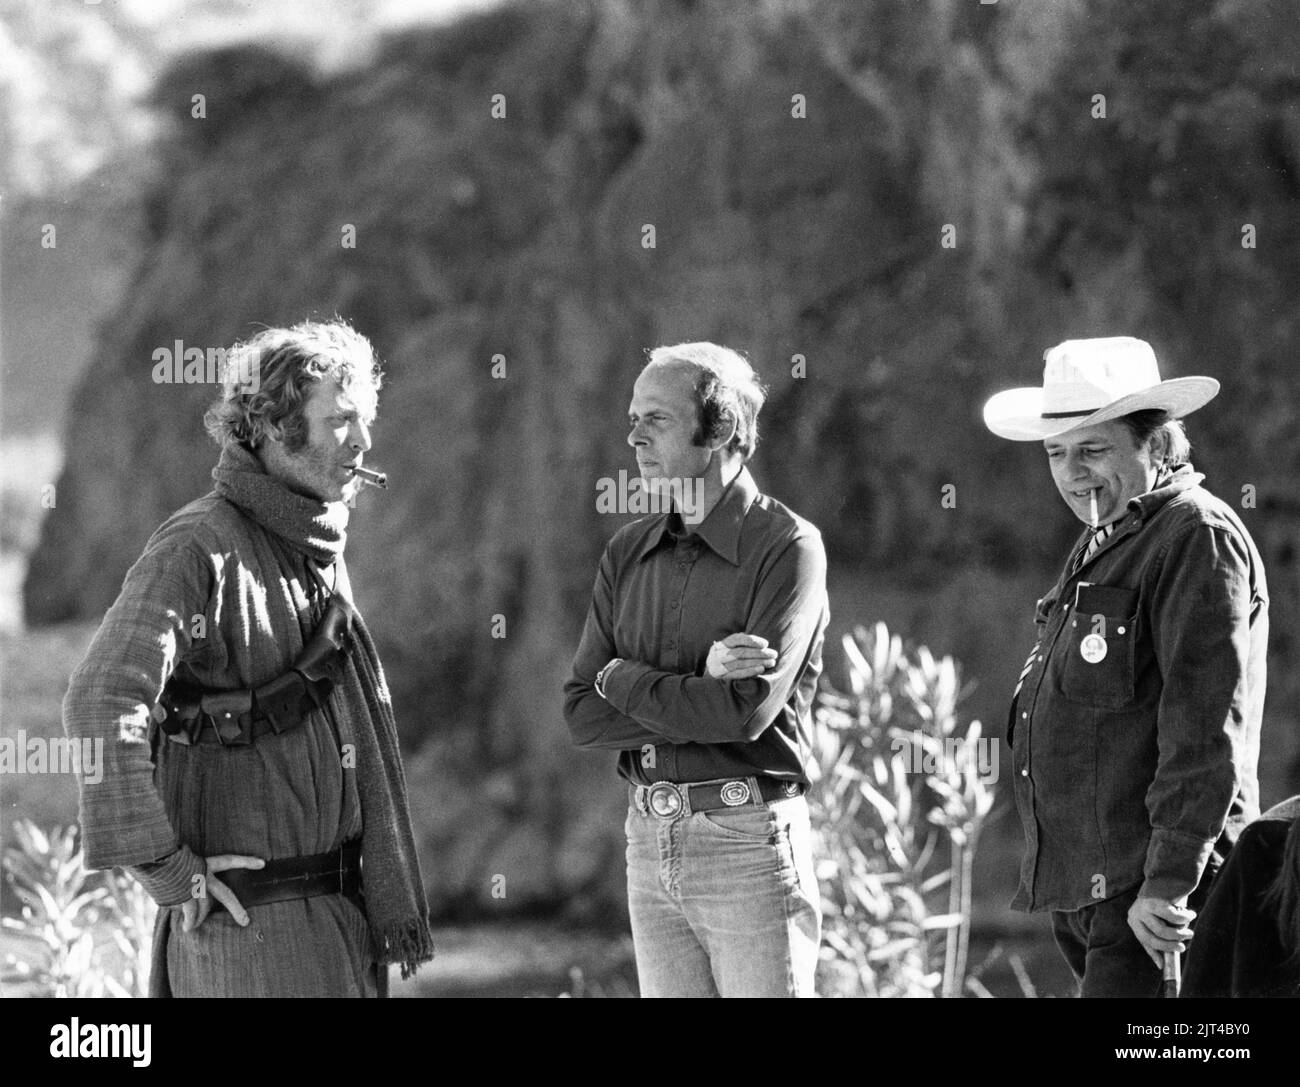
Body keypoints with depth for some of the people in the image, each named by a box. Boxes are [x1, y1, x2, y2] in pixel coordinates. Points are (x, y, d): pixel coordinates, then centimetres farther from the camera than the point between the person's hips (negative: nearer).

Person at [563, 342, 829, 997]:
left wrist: (624, 678, -6)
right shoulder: (628, 553, 10)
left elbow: (747, 710, -19)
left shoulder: (787, 547, -8)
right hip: (650, 838, 6)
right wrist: (699, 688, -13)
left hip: (750, 843, -6)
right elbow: (582, 716, 2)